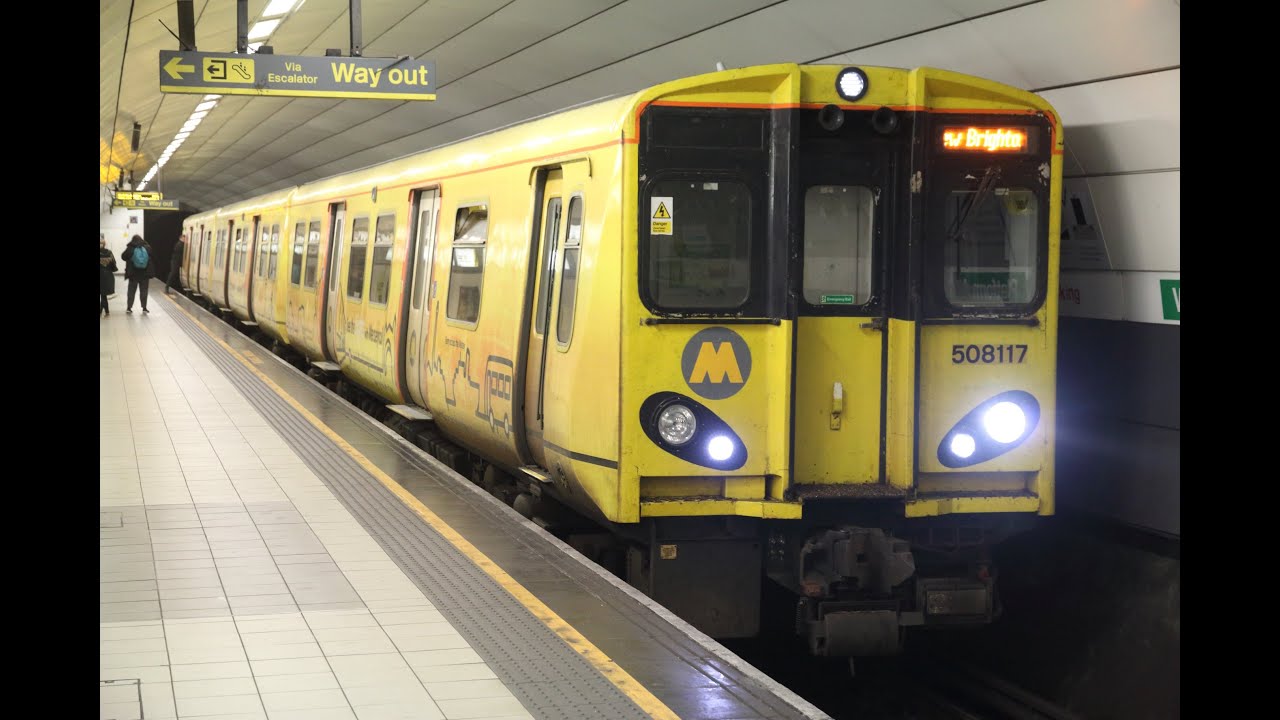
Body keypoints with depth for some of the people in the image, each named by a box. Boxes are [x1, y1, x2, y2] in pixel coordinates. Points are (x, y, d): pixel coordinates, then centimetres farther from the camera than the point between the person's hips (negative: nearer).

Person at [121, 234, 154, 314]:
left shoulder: (130, 248, -11)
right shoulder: (147, 248, -5)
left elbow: (123, 257, -1)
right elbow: (153, 258, -1)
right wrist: (151, 273, 6)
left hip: (133, 274, -1)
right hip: (145, 274, 1)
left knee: (131, 291, 10)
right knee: (144, 291, 11)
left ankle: (129, 307, 9)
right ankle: (144, 308, 11)